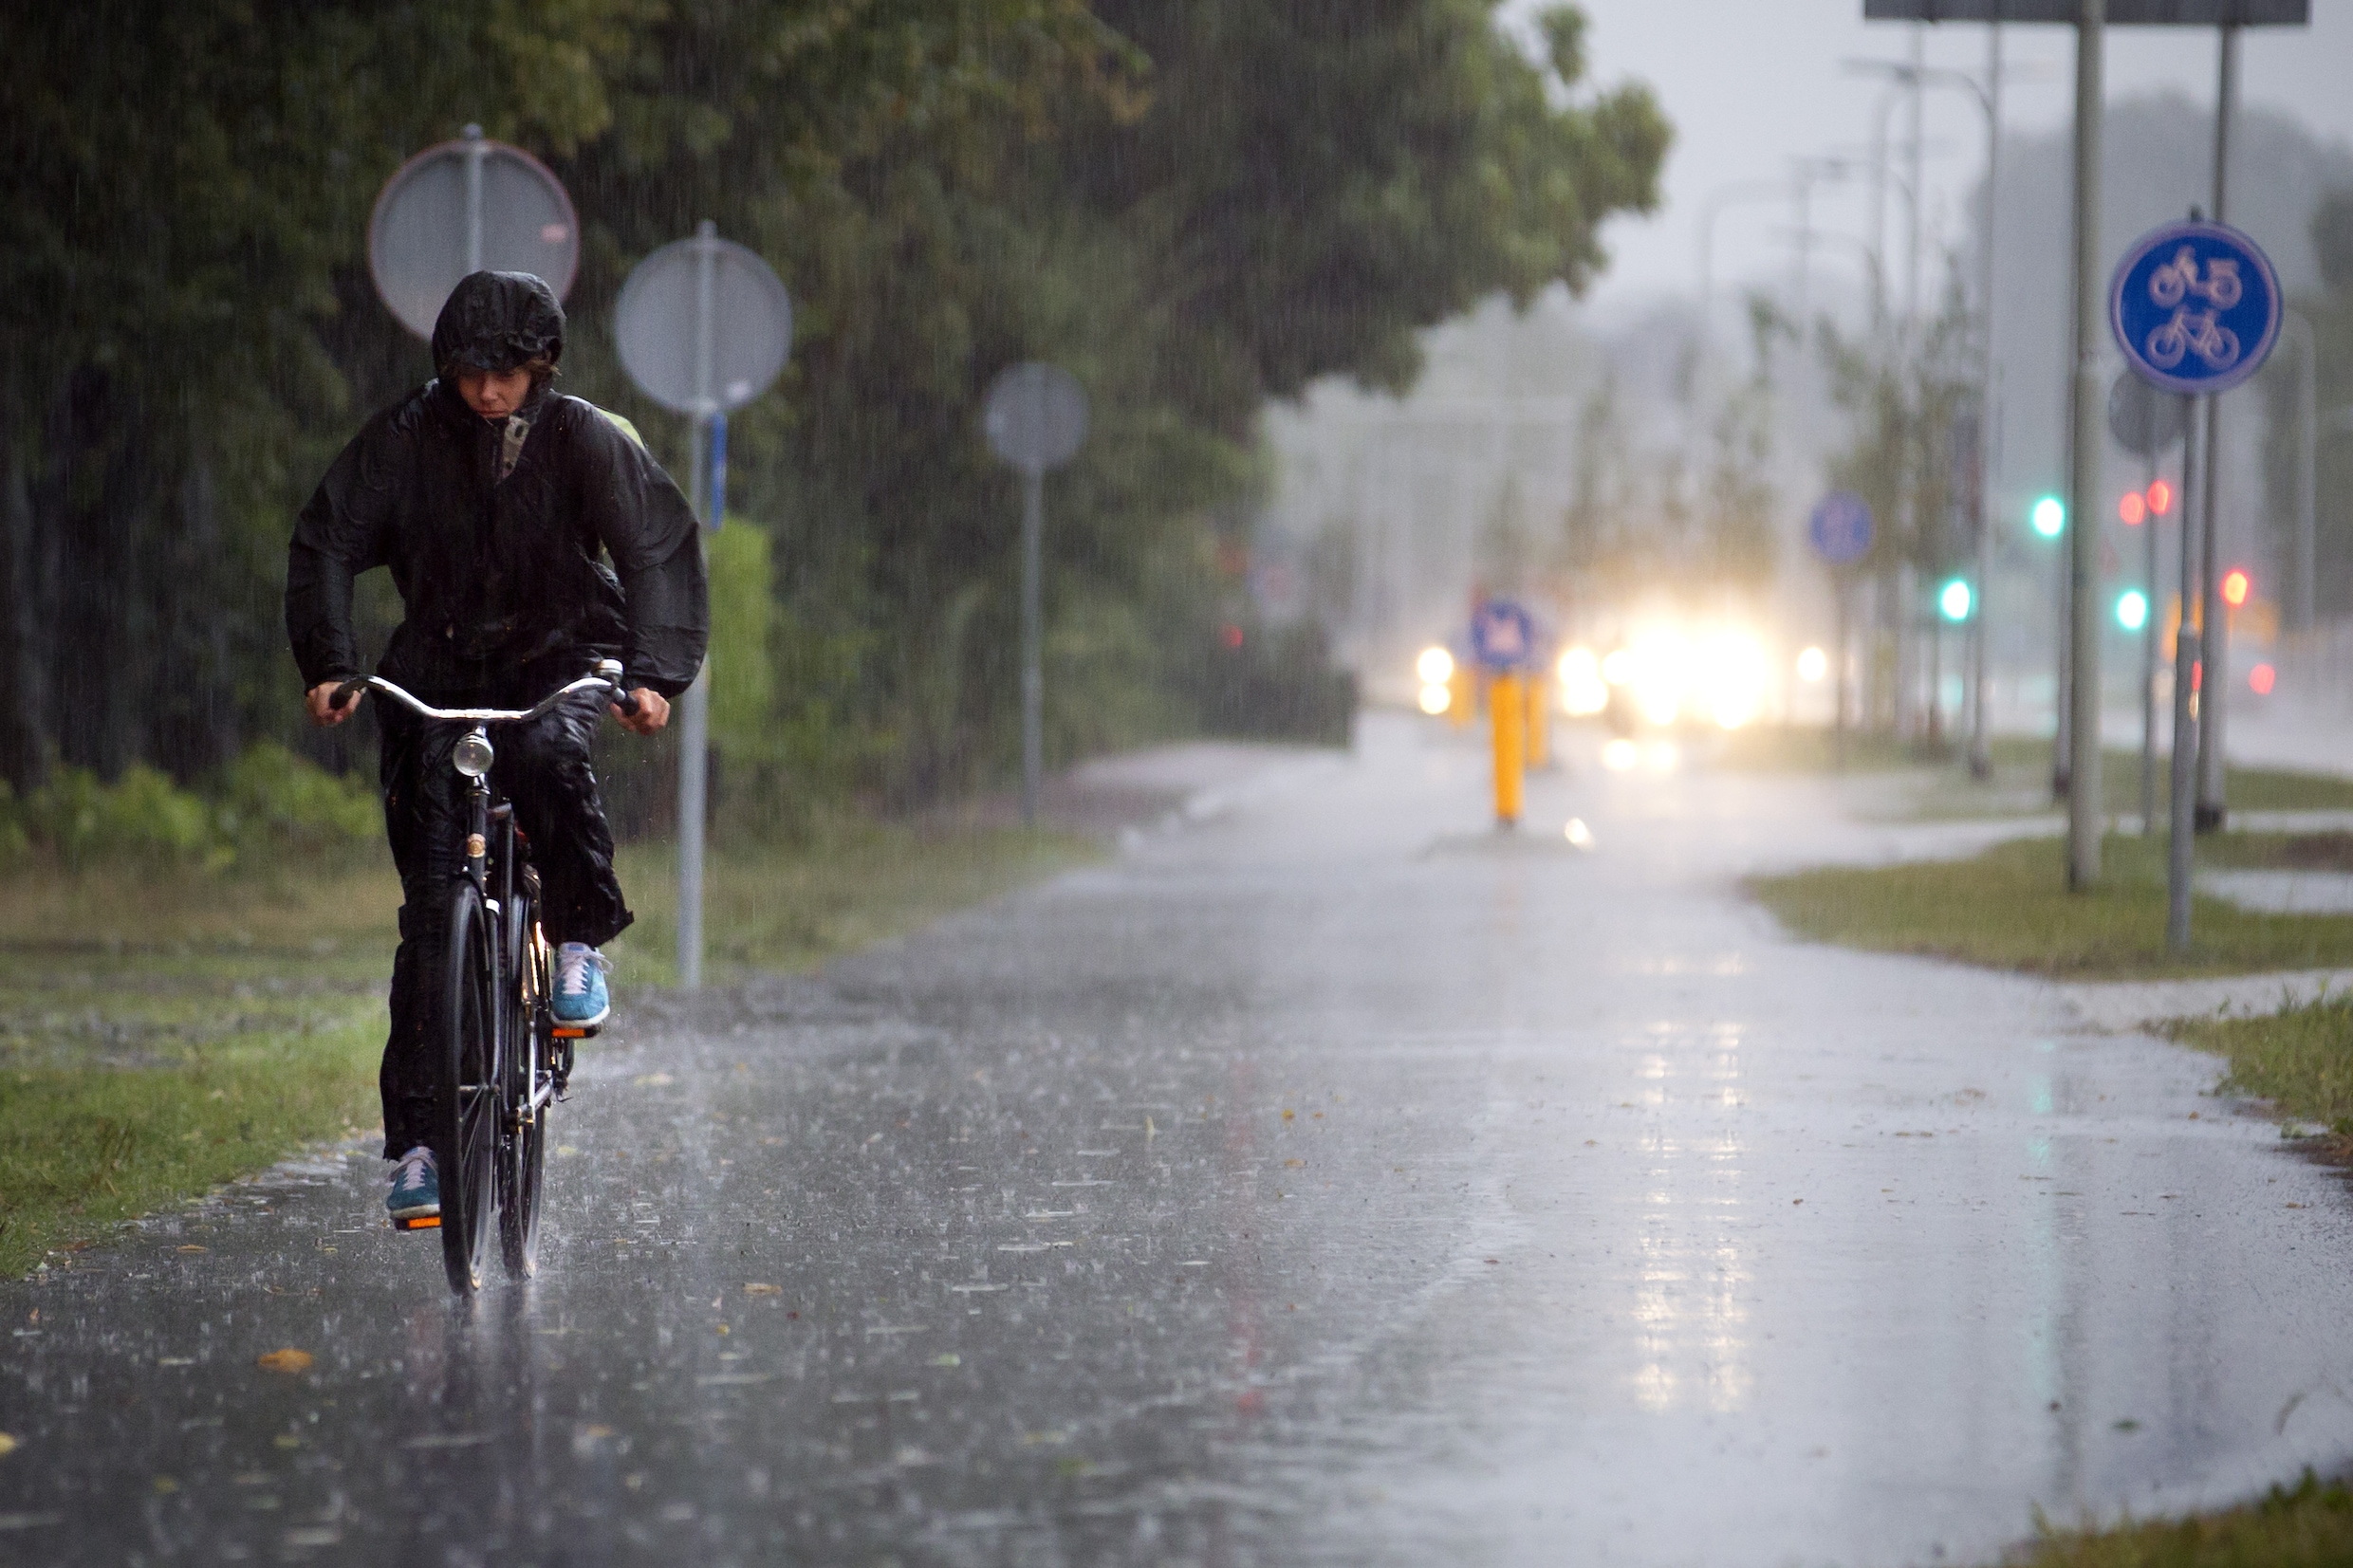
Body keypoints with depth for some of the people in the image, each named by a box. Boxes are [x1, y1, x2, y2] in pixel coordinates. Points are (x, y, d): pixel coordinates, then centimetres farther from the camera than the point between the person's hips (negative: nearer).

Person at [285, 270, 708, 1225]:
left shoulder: (586, 440, -12)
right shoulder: (406, 440, -9)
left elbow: (660, 549, -18)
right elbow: (326, 545, -10)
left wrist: (655, 671, -32)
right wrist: (327, 665, -24)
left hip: (562, 655, -1)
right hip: (441, 671, 1)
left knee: (547, 754, -38)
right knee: (432, 903, -8)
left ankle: (581, 939, -12)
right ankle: (416, 1137, -5)